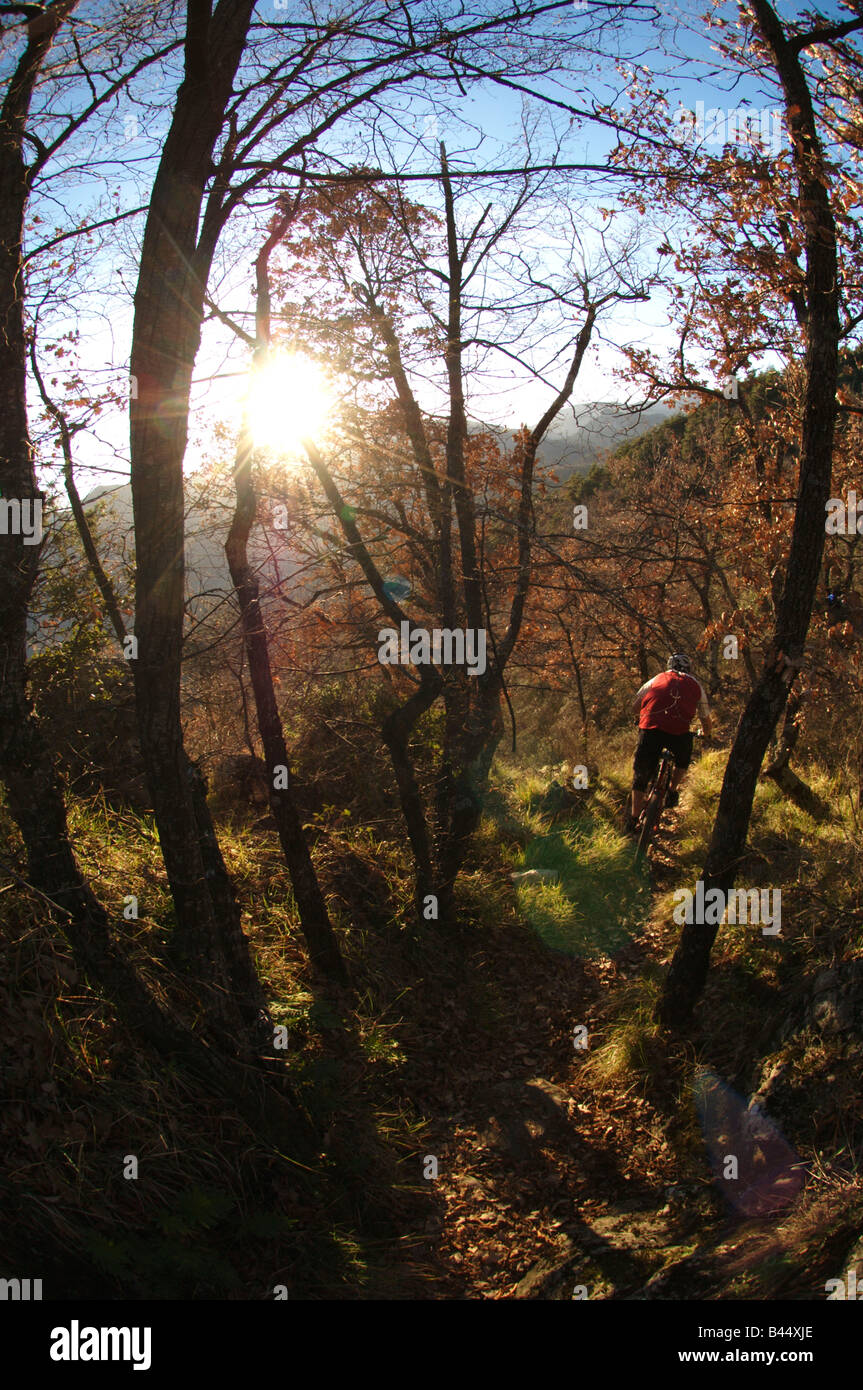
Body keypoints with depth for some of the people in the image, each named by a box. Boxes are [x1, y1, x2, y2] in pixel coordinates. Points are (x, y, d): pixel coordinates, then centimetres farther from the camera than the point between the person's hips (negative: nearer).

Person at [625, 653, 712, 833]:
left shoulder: (657, 680, 24)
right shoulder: (696, 686, 24)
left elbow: (635, 706, 22)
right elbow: (706, 720, 32)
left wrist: (643, 718, 43)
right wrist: (706, 736, 53)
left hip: (651, 729, 1)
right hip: (679, 732, 0)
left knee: (641, 774, 15)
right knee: (683, 761, 33)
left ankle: (633, 818, 16)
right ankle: (673, 791, 18)